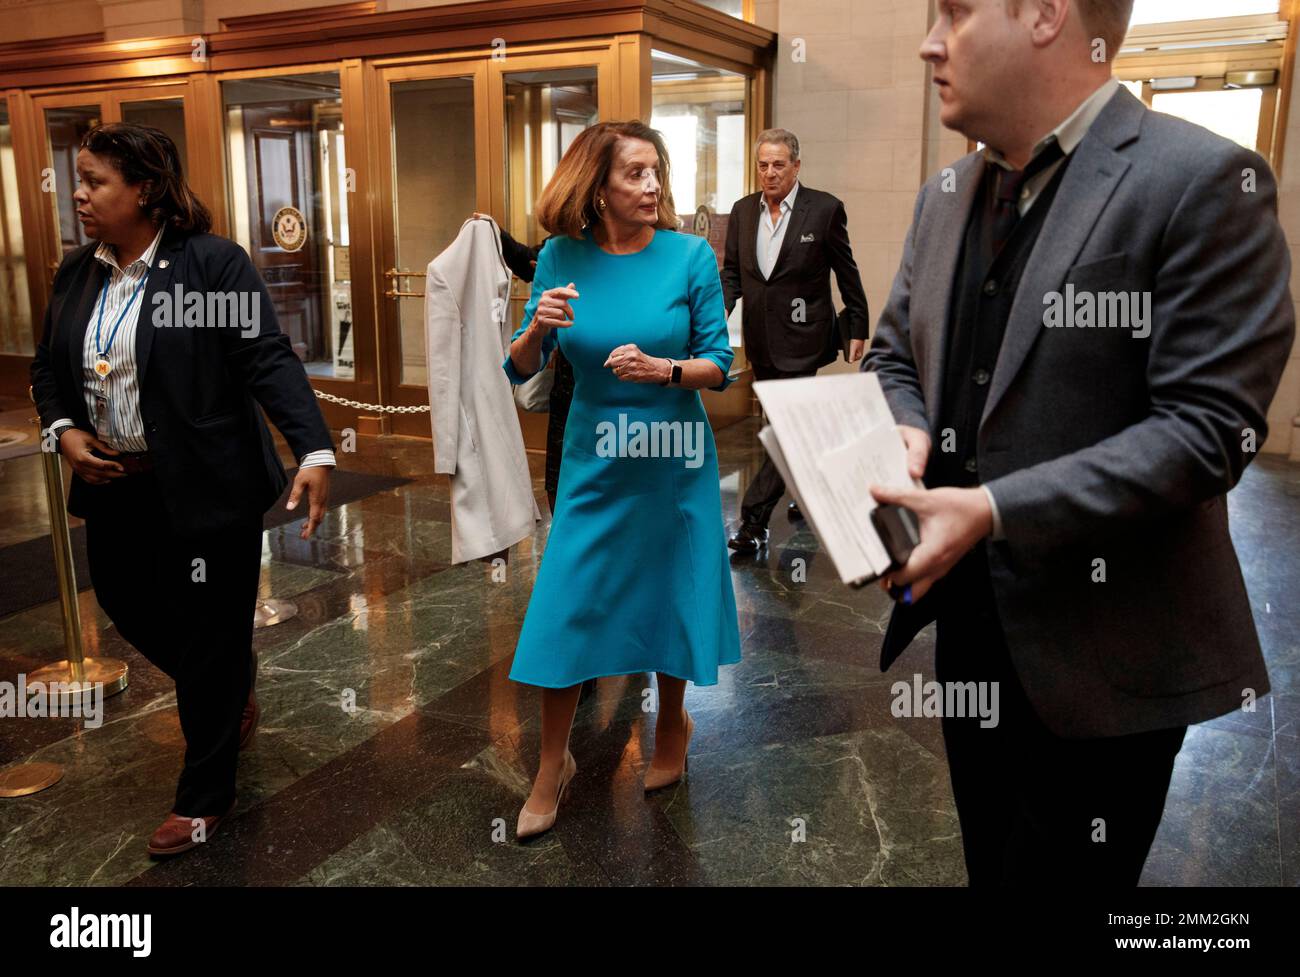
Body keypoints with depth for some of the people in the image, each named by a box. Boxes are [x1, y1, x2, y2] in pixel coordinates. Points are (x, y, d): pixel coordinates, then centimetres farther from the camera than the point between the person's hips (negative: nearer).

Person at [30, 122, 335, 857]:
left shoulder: (215, 262, -13)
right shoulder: (76, 273, 7)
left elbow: (270, 360, -20)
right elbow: (49, 369, 16)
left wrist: (316, 451, -31)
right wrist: (64, 431, -3)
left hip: (206, 488, -6)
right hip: (116, 488, 7)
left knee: (209, 637, 4)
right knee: (131, 607, 18)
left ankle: (206, 796, 23)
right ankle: (234, 687, 48)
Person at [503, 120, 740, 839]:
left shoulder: (691, 255, -7)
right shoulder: (561, 257, -3)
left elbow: (720, 366, -5)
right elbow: (518, 371, -1)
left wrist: (663, 369, -24)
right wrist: (539, 327, -21)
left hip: (675, 458, -1)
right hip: (593, 458, 1)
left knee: (673, 596, 11)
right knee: (567, 601, 1)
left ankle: (672, 726, 39)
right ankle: (553, 764, 21)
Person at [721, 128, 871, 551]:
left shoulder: (825, 209, -7)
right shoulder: (743, 210, 6)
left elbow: (846, 272, -1)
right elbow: (732, 270, 10)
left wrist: (858, 329, 2)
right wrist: (719, 310, -8)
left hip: (800, 337, -5)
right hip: (761, 340, 6)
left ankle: (754, 519, -8)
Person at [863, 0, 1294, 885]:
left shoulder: (1204, 181, -15)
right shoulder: (947, 196, 8)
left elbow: (1207, 425, -21)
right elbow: (896, 356, 14)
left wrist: (994, 511, -27)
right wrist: (909, 435, -9)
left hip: (1104, 647, -6)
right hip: (970, 615, 7)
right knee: (991, 862, 24)